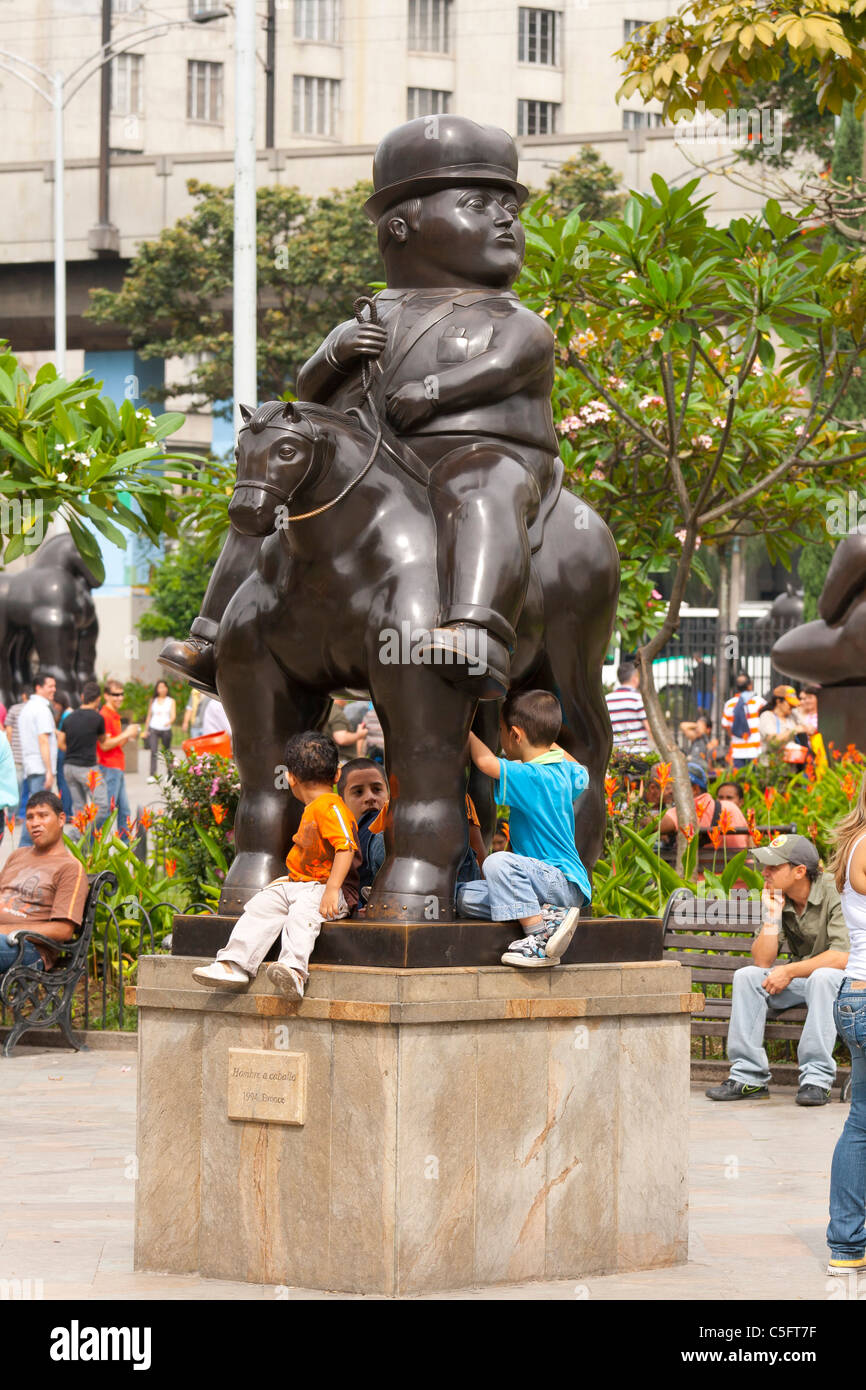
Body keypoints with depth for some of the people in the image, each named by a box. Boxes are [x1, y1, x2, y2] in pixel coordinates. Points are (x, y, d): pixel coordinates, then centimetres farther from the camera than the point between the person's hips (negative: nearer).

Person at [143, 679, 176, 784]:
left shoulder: (171, 701, 5)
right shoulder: (153, 701, 11)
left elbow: (173, 715, -5)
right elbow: (149, 716, 17)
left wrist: (169, 722, -27)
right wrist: (146, 730, 14)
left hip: (166, 729, 0)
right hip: (153, 729, 0)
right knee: (153, 752, -14)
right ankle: (152, 775, -21)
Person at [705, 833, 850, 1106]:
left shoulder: (835, 892, -19)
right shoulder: (778, 899, -2)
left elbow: (843, 956, -27)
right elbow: (763, 961, -7)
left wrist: (789, 972, -21)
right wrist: (772, 915, -17)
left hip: (843, 980, -6)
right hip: (799, 980, 6)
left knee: (822, 977, -38)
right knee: (746, 976, -14)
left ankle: (817, 1079, -33)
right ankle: (749, 1077, -14)